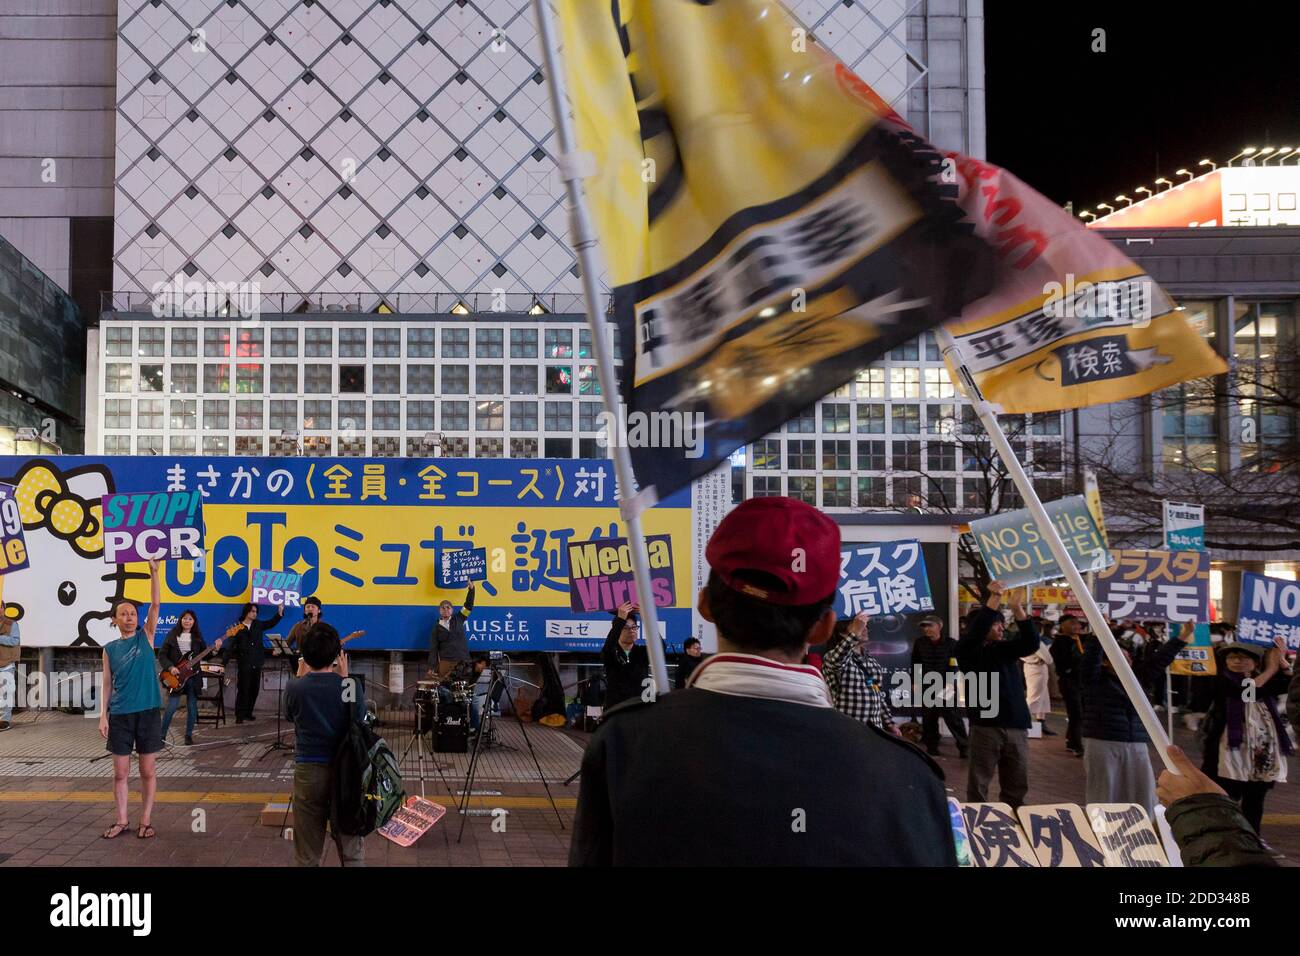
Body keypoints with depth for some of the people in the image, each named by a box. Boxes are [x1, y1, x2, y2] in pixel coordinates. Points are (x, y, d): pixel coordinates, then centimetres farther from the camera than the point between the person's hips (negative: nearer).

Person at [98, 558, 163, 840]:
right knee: (120, 772, 7)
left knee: (148, 770, 4)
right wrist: (103, 715, -2)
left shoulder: (146, 637, 3)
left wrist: (153, 571, -17)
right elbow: (107, 685, 7)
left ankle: (146, 820, 13)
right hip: (120, 714, 1)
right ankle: (121, 821, 18)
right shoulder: (109, 649, 6)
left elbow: (156, 605, -8)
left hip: (148, 711, -1)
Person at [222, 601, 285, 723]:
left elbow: (271, 622, 11)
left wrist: (279, 613, -6)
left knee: (254, 690, 10)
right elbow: (230, 646, -10)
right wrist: (224, 661, -17)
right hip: (244, 665, -5)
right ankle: (239, 716, 1)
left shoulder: (258, 624, 9)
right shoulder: (238, 628, -7)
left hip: (257, 664, 5)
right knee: (243, 690, -5)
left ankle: (248, 713, 21)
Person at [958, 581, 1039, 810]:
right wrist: (995, 598, -19)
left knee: (1017, 786, 10)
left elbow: (1032, 642, 1)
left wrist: (1018, 609, -12)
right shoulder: (968, 651, 1)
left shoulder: (1006, 648, 16)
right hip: (985, 725, -5)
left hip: (1017, 726, 5)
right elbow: (976, 631, -18)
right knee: (978, 785, -1)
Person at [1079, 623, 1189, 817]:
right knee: (1103, 800, -2)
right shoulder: (1094, 678, 0)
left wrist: (1184, 636, 12)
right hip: (1102, 745, -5)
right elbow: (1092, 655, -16)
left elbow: (1160, 658, 15)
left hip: (1136, 747, 5)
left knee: (1142, 798, 4)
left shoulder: (1136, 677, 15)